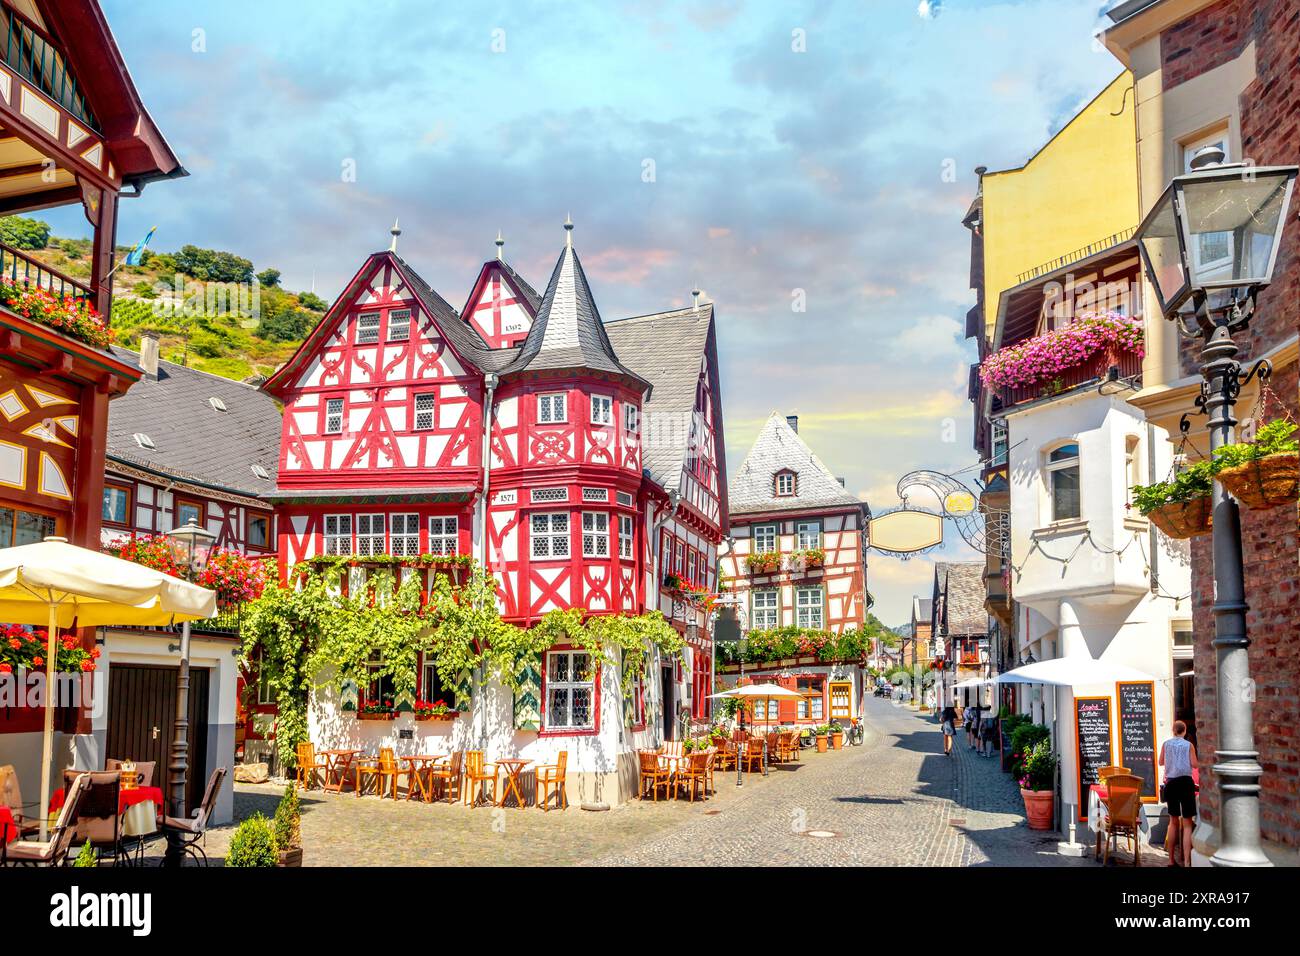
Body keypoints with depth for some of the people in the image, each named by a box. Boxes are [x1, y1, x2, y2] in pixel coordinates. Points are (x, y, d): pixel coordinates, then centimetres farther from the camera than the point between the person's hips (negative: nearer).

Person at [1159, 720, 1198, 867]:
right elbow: (1194, 764, -5)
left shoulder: (1166, 744, 4)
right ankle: (1186, 862, -11)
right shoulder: (1189, 745, -3)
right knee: (1187, 824, -2)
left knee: (1174, 821, 16)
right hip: (1185, 782, -3)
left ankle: (1171, 860, 19)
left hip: (1170, 783, 3)